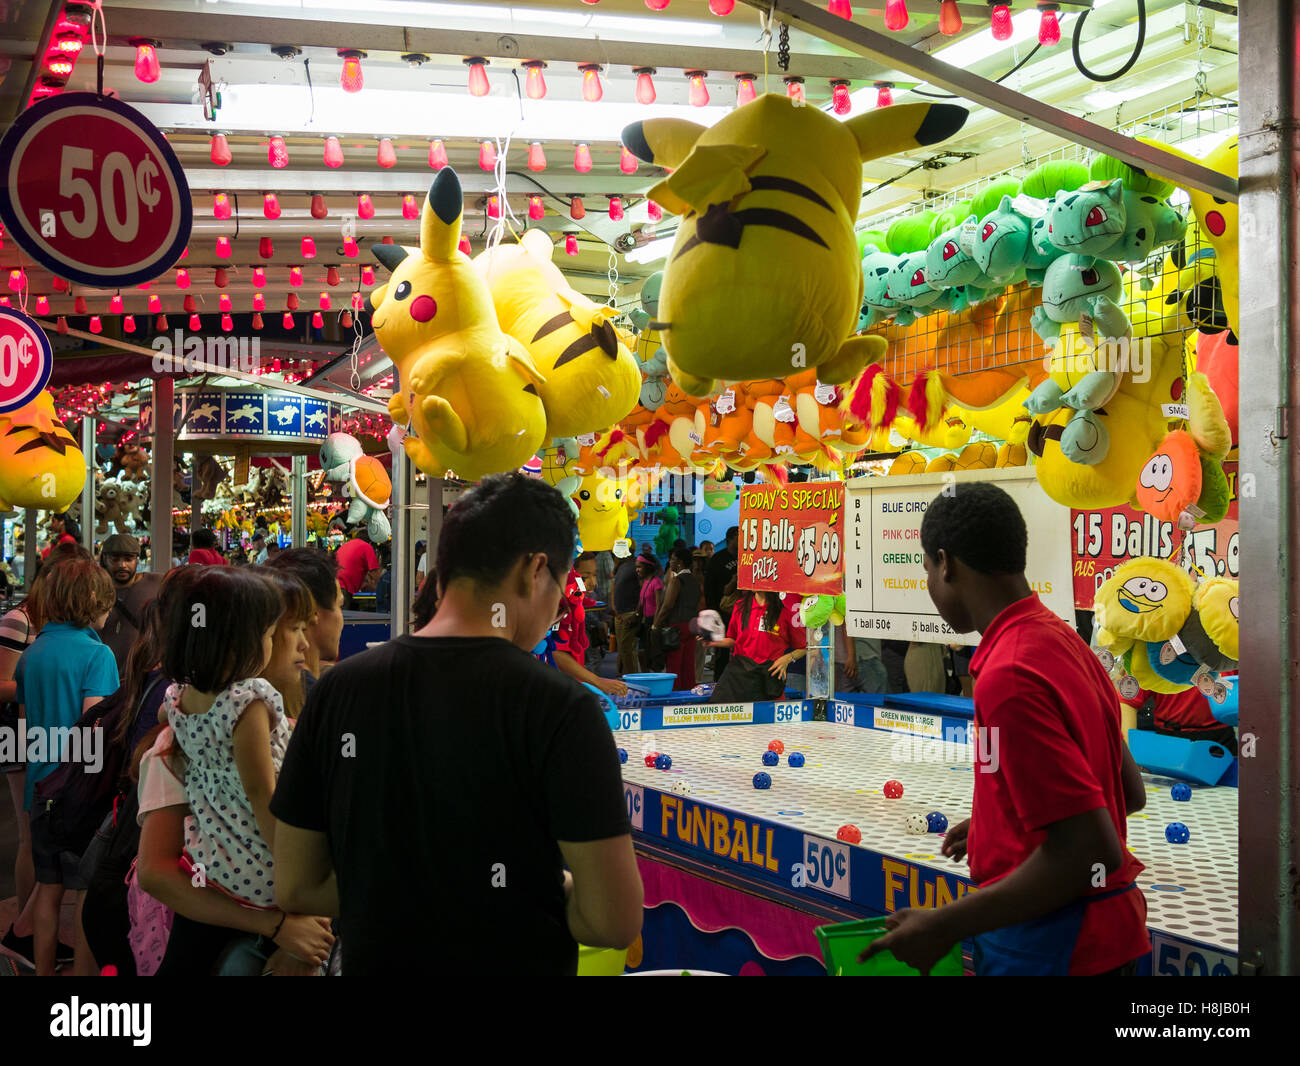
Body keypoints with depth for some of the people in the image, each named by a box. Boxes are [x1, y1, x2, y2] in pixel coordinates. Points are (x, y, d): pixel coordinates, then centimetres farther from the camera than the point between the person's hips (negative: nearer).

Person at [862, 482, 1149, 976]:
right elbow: (1130, 792, 16)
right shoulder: (1067, 643, 7)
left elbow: (1089, 849, -28)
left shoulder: (1008, 676, -24)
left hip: (1047, 948, -9)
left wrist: (944, 926, -23)